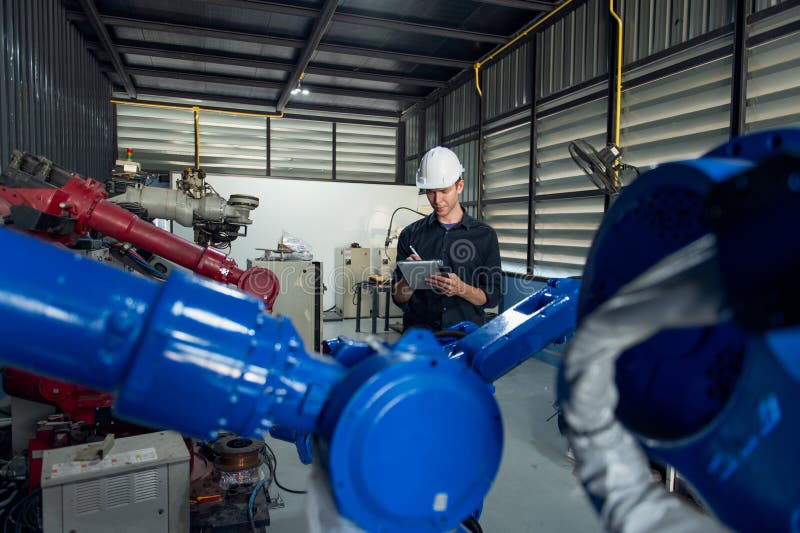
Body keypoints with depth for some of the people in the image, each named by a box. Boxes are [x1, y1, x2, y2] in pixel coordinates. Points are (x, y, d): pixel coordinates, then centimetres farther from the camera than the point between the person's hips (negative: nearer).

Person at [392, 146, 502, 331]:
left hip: (468, 330, 1)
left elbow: (492, 297, 5)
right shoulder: (411, 234, 9)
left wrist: (461, 289, -14)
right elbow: (399, 298, 10)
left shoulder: (485, 235, 6)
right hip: (420, 326, -1)